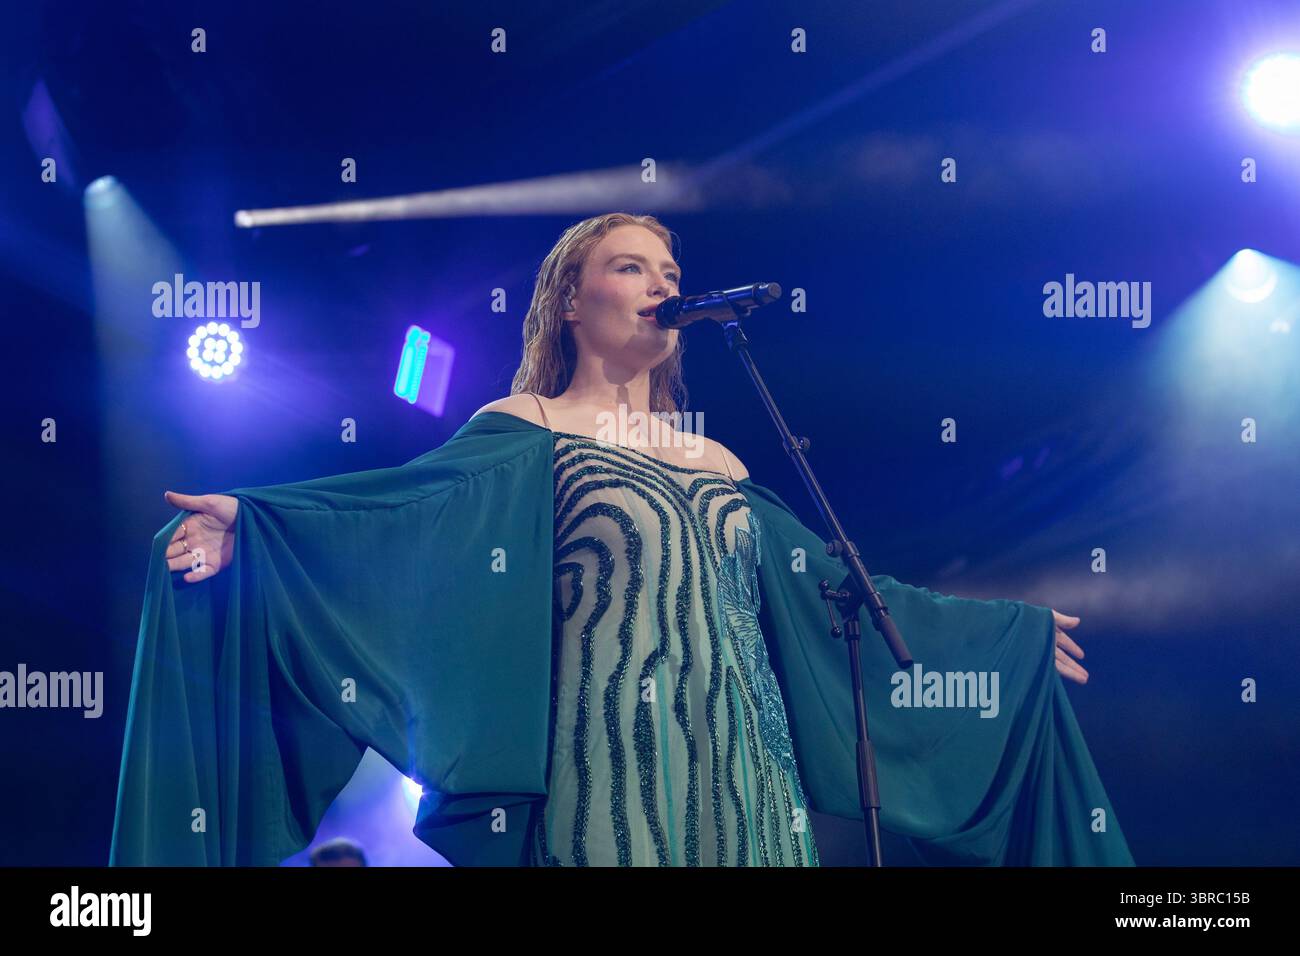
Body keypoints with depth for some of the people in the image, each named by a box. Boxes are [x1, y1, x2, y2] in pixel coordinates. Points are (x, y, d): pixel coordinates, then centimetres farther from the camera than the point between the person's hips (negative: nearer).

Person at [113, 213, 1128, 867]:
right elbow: (401, 501, -13)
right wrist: (249, 521, -30)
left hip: (741, 769, 5)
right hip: (608, 765, -5)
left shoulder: (716, 461, 18)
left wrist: (1012, 629, 28)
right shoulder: (523, 432, 3)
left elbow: (835, 582, 23)